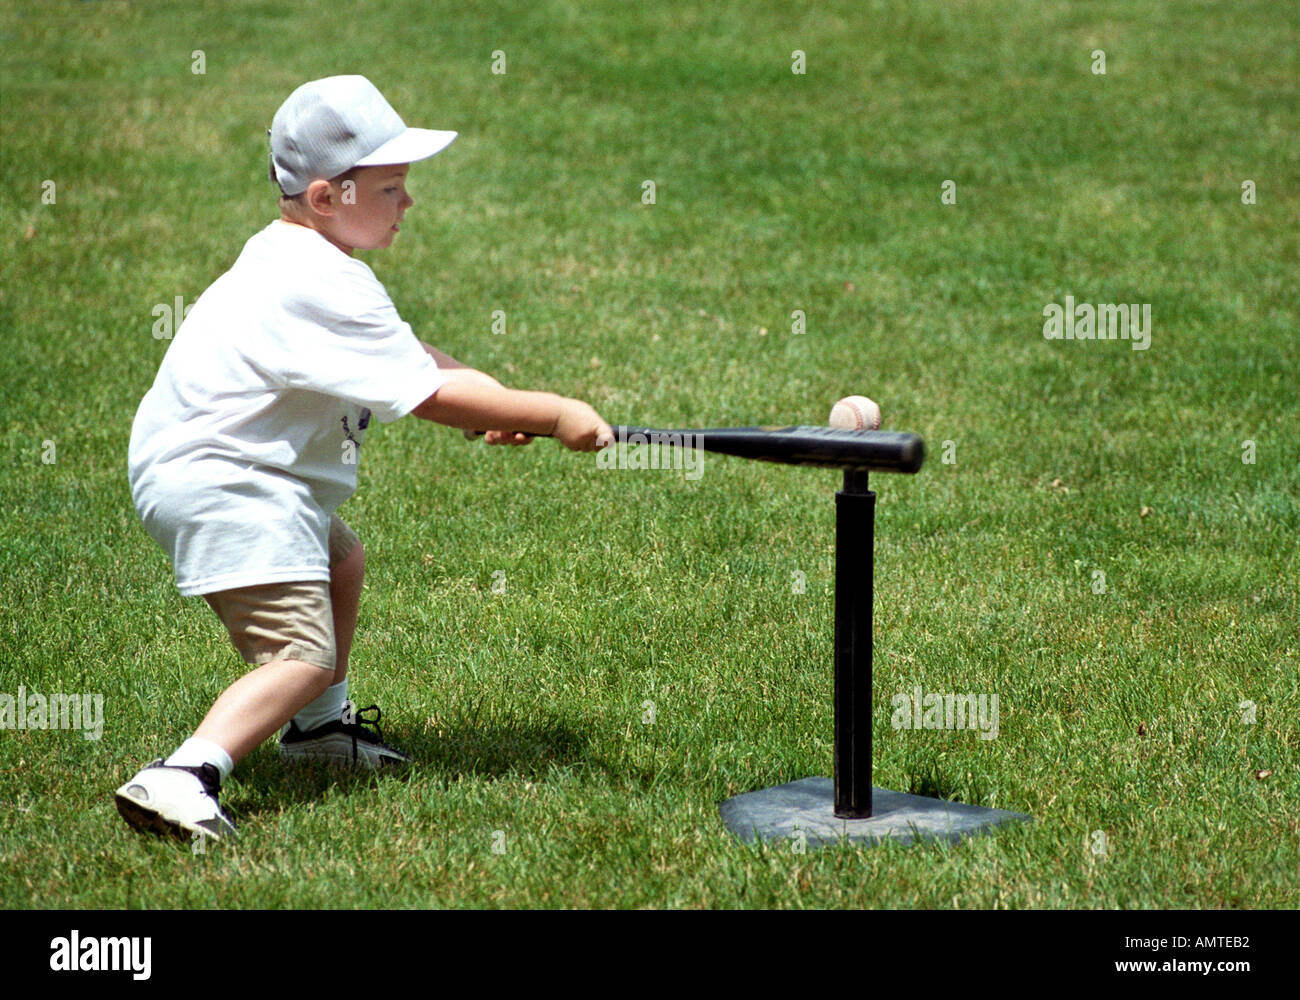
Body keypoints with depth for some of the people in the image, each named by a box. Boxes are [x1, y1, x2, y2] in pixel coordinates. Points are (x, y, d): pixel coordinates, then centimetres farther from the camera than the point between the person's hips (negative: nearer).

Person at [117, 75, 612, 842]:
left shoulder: (290, 256, 9)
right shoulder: (325, 288, -24)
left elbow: (406, 357, 12)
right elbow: (431, 397, -26)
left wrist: (499, 401, -2)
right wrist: (551, 415, -20)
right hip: (219, 488, -11)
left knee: (340, 562, 32)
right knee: (301, 652, -20)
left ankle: (319, 723, 51)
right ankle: (185, 777, -34)